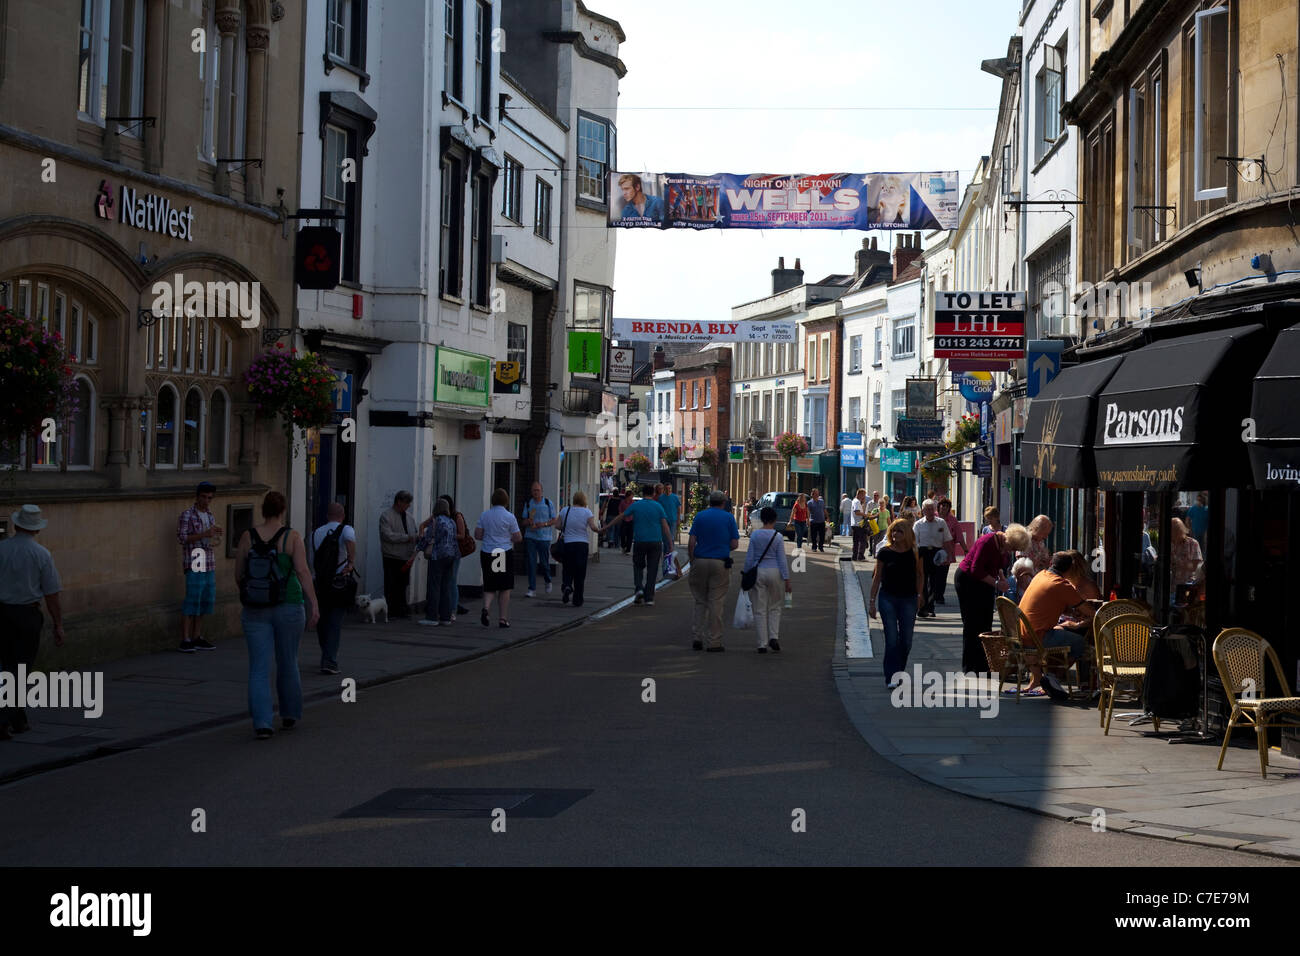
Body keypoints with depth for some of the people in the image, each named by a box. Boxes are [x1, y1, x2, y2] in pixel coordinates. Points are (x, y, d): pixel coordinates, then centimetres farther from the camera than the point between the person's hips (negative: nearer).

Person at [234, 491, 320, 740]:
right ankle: (289, 715, 29)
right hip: (289, 607, -1)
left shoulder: (248, 537, 0)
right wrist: (314, 605, -15)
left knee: (259, 668, 0)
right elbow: (303, 571, -15)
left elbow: (238, 574, 6)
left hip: (256, 610, 1)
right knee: (288, 663, 17)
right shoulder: (292, 537, -7)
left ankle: (262, 723, -12)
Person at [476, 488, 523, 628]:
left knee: (490, 586, 12)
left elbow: (478, 535, 3)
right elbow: (518, 538, -5)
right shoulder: (509, 517, -7)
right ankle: (502, 619, 8)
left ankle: (486, 607, -16)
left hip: (487, 553, 3)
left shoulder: (484, 515, 2)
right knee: (504, 588, 7)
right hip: (505, 554, -3)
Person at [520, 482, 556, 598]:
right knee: (531, 563, -5)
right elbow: (523, 522, 12)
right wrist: (528, 522, -11)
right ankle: (532, 589, -3)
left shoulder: (548, 503, 1)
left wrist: (544, 524, -14)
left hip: (544, 537, -2)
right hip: (530, 537, 2)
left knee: (544, 562, 2)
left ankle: (548, 581, 32)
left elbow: (554, 520, 4)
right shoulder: (528, 503, 7)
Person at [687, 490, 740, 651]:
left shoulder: (700, 516, 4)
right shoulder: (729, 517, 2)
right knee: (716, 602, 2)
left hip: (700, 561, 1)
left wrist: (691, 560, 8)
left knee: (700, 601, 12)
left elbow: (691, 543, -2)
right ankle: (714, 642, 4)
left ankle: (698, 637, 5)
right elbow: (734, 544, -1)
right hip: (720, 564, -1)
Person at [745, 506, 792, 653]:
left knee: (760, 609, 4)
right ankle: (774, 637, 1)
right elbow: (782, 560, -6)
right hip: (774, 573, 0)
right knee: (775, 607, 17)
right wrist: (787, 580, -2)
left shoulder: (755, 535, -2)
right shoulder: (778, 537, -5)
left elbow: (749, 558, 0)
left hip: (758, 573, 1)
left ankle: (762, 644, 3)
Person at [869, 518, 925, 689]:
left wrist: (919, 595, 4)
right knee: (891, 639, -8)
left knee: (906, 641, 6)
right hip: (887, 598, -1)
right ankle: (891, 677, -8)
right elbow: (877, 577, 3)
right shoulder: (885, 552, -3)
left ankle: (900, 671, 27)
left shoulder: (915, 553, -1)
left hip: (908, 599, 1)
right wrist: (872, 601, 2)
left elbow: (920, 574, 11)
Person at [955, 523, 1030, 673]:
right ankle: (970, 668, 0)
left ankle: (983, 665, 9)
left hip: (984, 583, 8)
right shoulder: (987, 542, -26)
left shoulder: (1004, 545, 1)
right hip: (967, 581, -8)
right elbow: (976, 570, -27)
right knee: (972, 624, -5)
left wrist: (1002, 577, -5)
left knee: (986, 624, 5)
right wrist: (996, 583, -25)